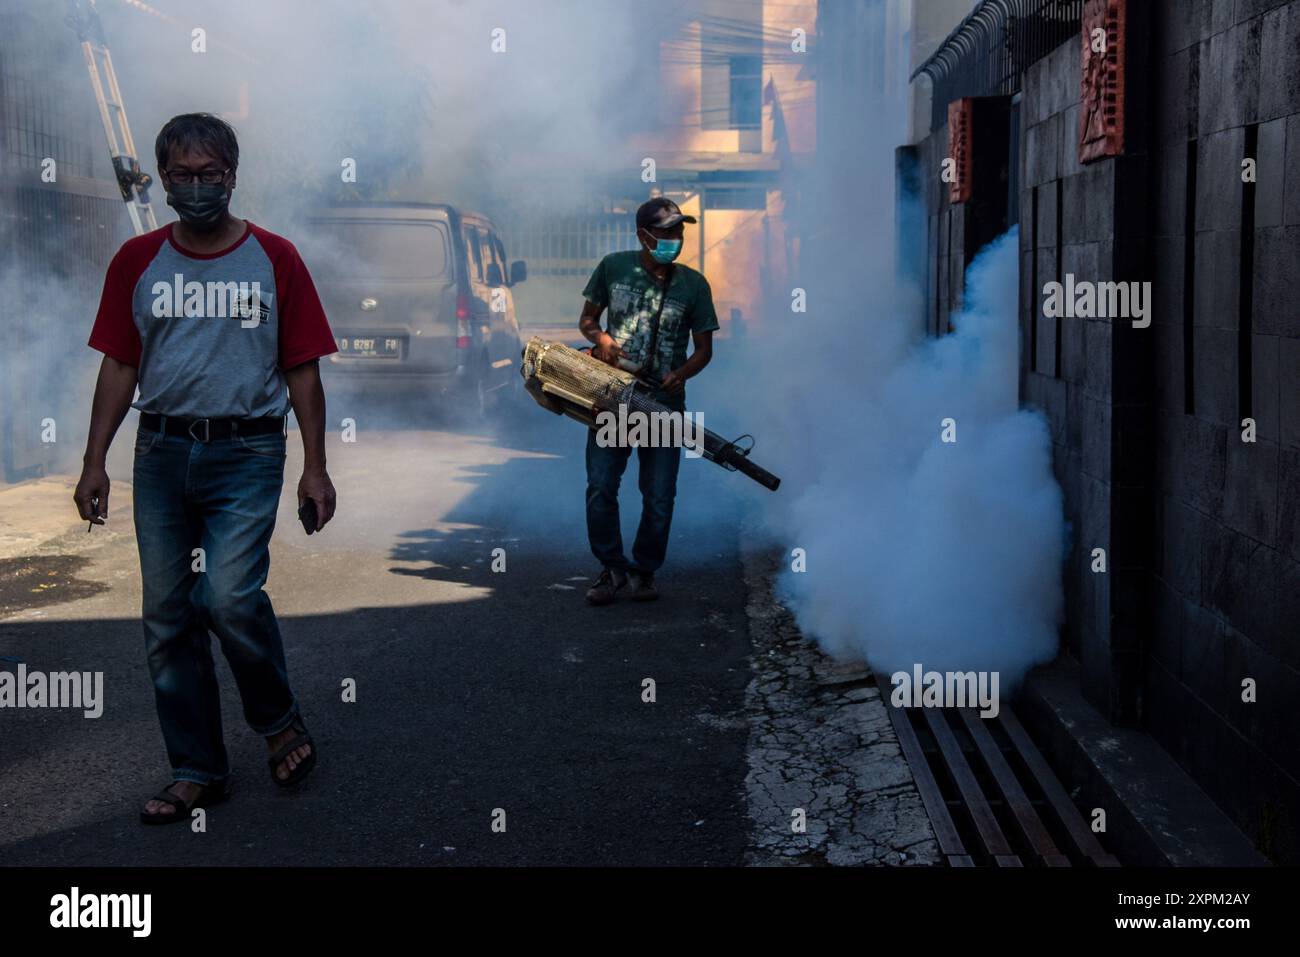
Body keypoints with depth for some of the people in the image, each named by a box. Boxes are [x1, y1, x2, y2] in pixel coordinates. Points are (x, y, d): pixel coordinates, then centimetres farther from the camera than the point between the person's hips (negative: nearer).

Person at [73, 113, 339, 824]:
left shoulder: (274, 259, 2)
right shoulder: (137, 261, 8)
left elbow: (302, 371, 2)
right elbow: (119, 366, 10)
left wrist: (315, 468, -2)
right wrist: (95, 463, 3)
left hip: (247, 452, -3)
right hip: (161, 452, 4)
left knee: (229, 597, -19)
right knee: (168, 619, 6)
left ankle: (278, 719, 10)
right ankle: (198, 771, 19)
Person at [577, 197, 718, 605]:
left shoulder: (693, 284, 2)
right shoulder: (614, 267, 2)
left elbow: (704, 348, 7)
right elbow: (587, 318, 13)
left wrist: (681, 374, -14)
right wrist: (601, 339, -11)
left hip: (663, 402, 0)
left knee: (659, 496, -1)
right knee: (600, 487, -7)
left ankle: (645, 571, 18)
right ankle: (612, 568, 10)